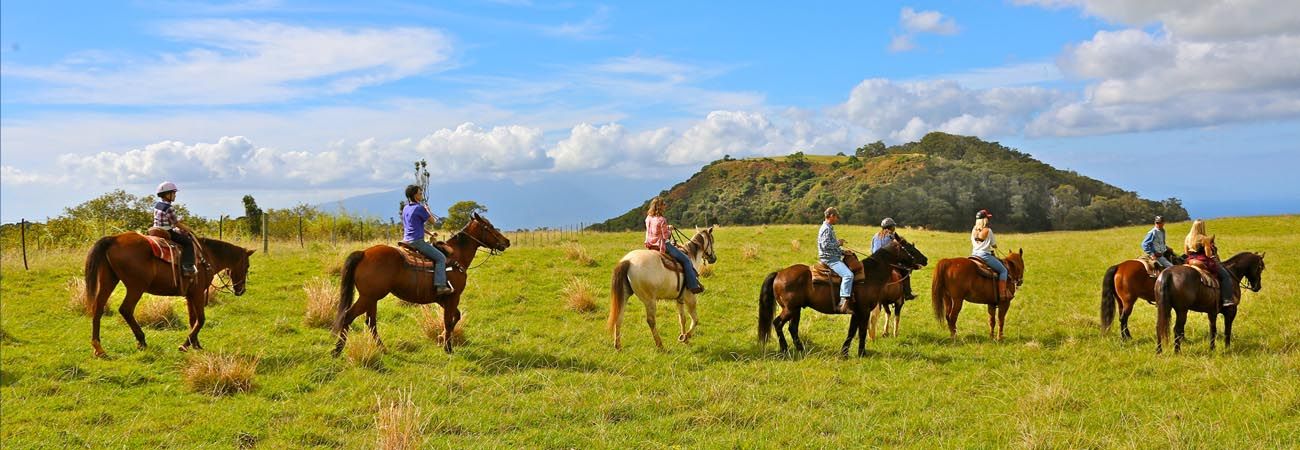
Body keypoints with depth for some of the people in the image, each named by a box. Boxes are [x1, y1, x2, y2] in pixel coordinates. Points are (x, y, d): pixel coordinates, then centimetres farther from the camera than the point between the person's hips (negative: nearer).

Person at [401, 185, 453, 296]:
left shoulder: (405, 209, 14)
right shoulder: (419, 208, -13)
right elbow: (432, 220, -3)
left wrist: (429, 233, 22)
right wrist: (427, 210, 14)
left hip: (407, 240, 9)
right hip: (417, 241, -9)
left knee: (431, 245, 32)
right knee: (441, 258, -8)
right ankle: (440, 286, -20)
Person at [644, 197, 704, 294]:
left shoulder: (648, 218, 4)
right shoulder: (662, 220, -20)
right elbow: (665, 236, -18)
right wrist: (669, 229, 1)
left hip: (651, 246, 8)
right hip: (663, 246, -8)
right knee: (686, 260, 0)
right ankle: (693, 285, -4)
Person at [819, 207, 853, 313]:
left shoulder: (830, 228, 19)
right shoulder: (826, 229, -12)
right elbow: (825, 245, -23)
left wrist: (842, 252, 13)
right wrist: (838, 243, -11)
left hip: (833, 257, 11)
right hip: (829, 258, -11)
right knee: (848, 275, -26)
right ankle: (843, 302, -32)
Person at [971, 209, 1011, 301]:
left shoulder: (974, 231, 8)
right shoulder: (988, 230, -9)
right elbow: (994, 245, -3)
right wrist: (994, 246, 19)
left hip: (974, 254, 7)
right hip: (985, 255, -7)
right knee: (1003, 270, 2)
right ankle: (1003, 293, -8)